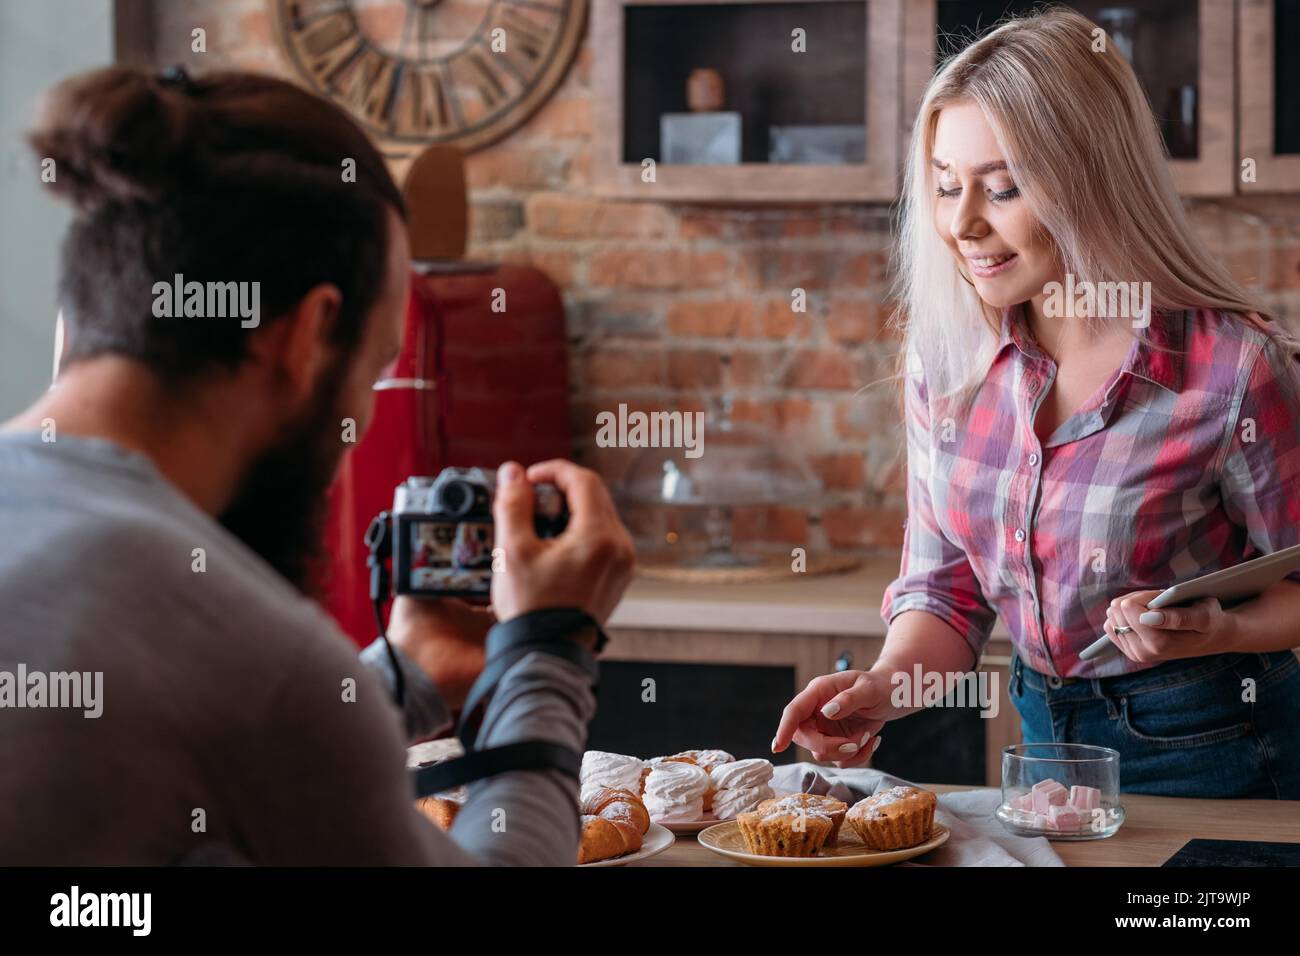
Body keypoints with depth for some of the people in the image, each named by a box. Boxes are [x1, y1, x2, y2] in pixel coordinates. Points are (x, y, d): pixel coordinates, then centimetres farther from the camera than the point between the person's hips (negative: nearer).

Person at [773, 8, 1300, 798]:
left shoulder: (1235, 369, -19)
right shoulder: (948, 357, -3)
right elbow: (944, 585, 4)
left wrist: (1216, 632, -26)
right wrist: (886, 687, -14)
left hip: (1214, 754, -5)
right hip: (1045, 732, 5)